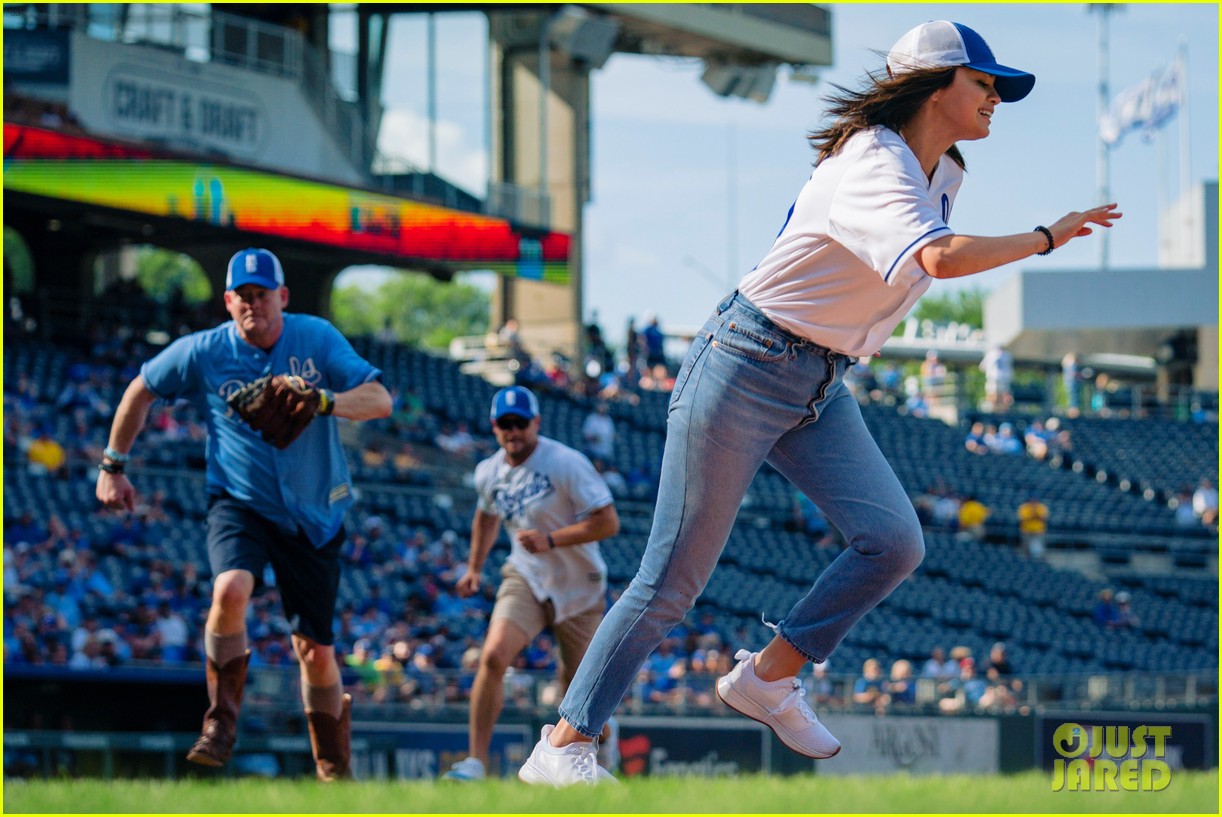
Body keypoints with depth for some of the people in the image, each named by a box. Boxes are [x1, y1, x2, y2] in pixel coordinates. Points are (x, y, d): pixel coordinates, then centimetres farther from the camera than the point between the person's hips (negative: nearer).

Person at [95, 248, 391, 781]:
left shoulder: (316, 338, -7)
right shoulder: (203, 352, -7)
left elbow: (380, 400, -14)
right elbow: (142, 391, 9)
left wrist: (325, 401, -33)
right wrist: (112, 466, 7)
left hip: (312, 514, 1)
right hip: (239, 503, -1)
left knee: (316, 650, 4)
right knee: (231, 588, -33)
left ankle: (333, 767, 24)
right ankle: (221, 722, -18)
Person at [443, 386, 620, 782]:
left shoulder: (566, 464, -18)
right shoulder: (489, 473, 0)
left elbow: (608, 522, -22)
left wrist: (551, 540, -29)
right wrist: (474, 568, 18)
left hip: (578, 587, -3)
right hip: (526, 580, 3)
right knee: (493, 656, -21)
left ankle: (601, 731, 45)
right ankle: (476, 761, -19)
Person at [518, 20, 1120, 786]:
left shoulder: (944, 173, 7)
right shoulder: (873, 166, -22)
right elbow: (939, 257, -40)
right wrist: (1047, 238, -31)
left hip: (821, 389, 8)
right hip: (746, 369, -8)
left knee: (894, 543, -10)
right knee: (675, 578, -7)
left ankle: (768, 679, 5)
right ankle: (563, 745, -2)